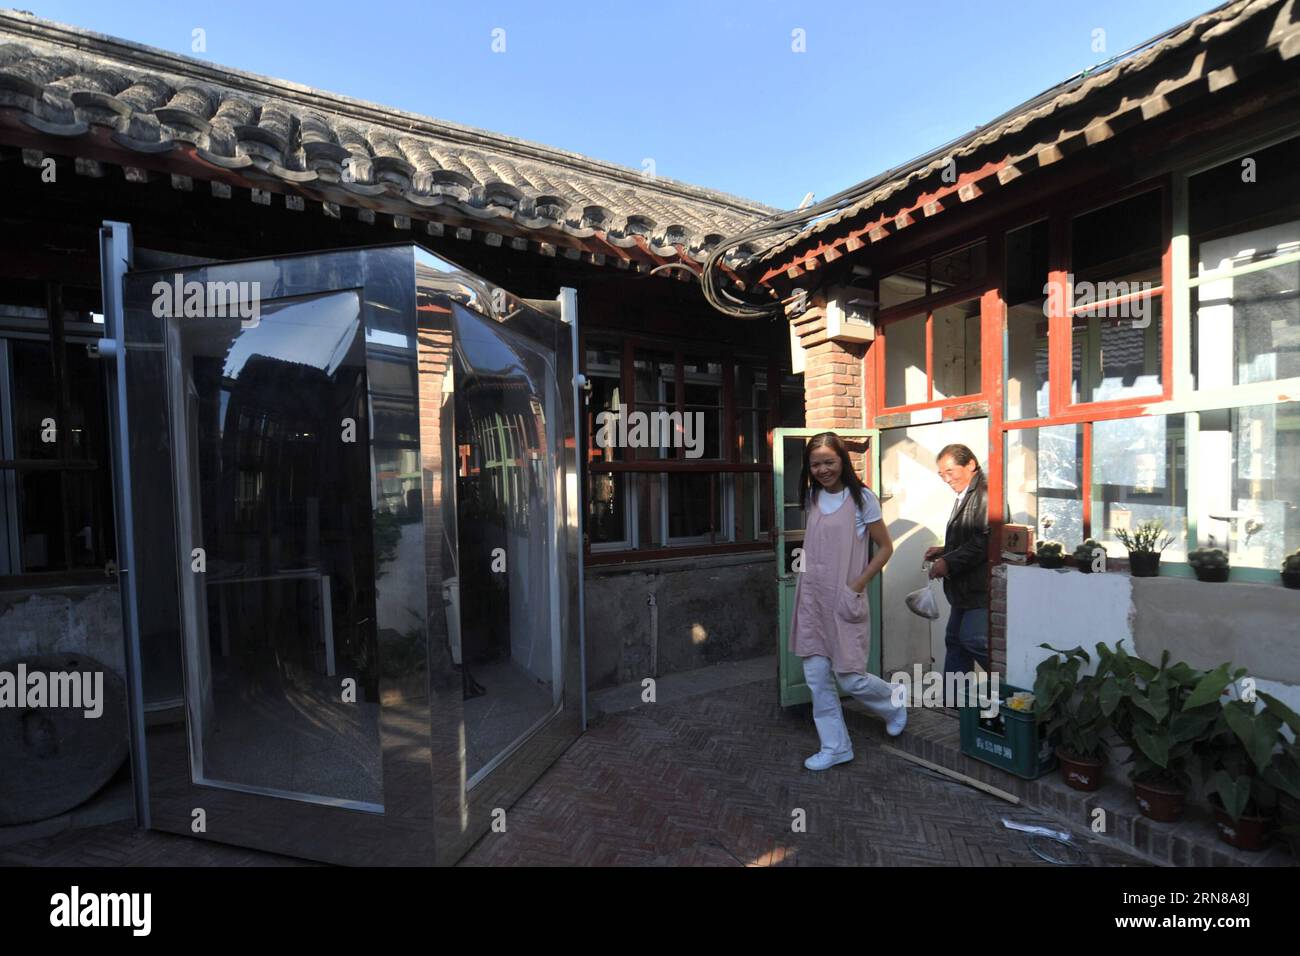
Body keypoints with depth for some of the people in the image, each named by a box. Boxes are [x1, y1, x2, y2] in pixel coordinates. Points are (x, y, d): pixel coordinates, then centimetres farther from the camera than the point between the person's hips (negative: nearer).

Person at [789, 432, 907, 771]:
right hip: (812, 596, 5)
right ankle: (835, 746, 24)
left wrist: (857, 585, -11)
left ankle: (895, 705, 35)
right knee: (816, 674, 7)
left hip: (845, 599, -5)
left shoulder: (861, 498, -9)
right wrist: (808, 583, 9)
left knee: (850, 677, 3)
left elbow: (885, 548, -4)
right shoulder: (812, 498, 6)